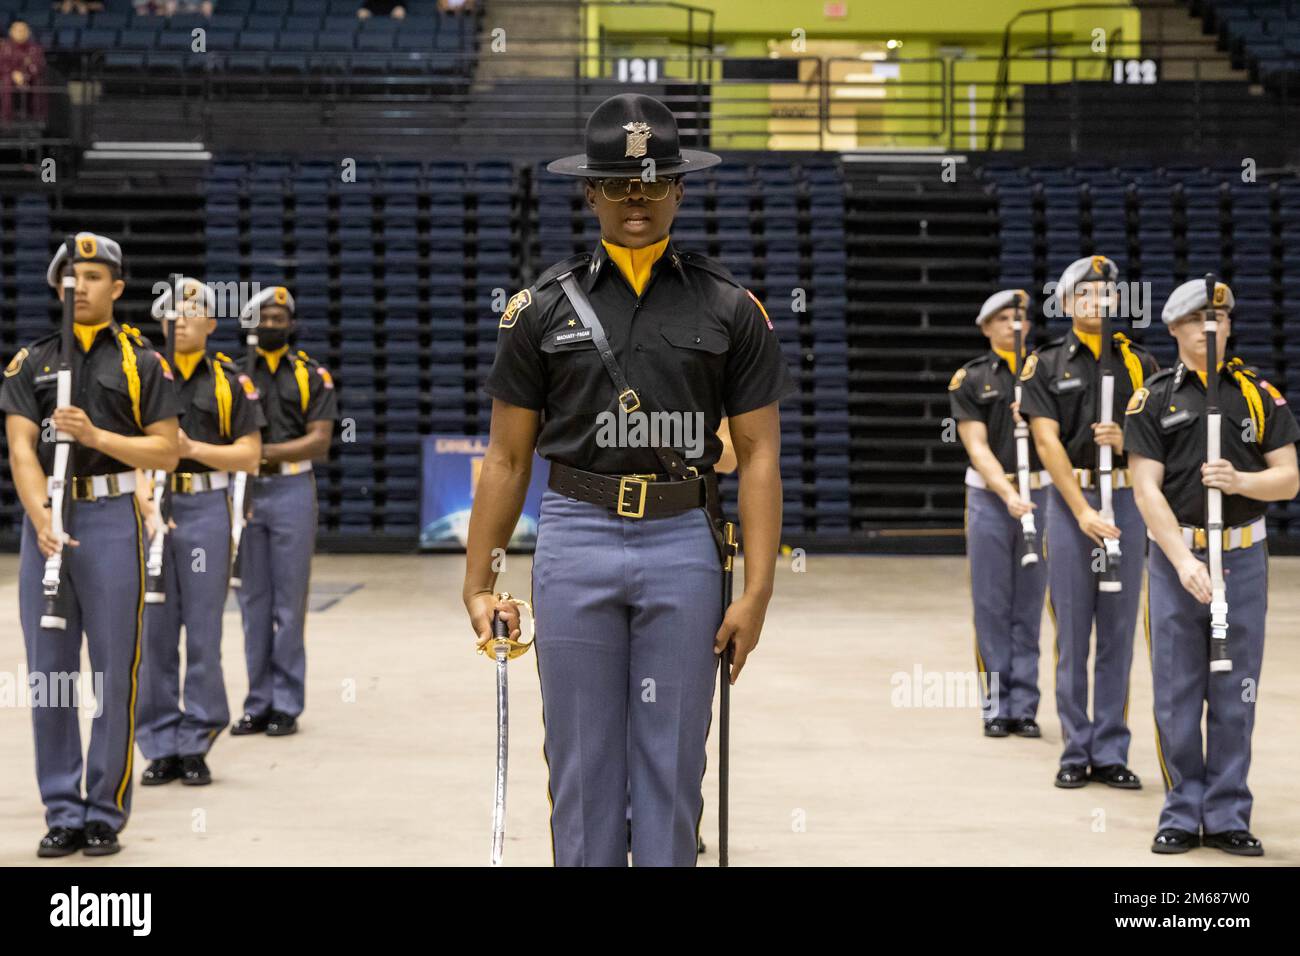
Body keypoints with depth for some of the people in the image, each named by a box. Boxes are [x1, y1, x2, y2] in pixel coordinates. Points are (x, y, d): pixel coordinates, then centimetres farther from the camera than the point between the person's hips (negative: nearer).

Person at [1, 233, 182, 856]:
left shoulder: (142, 363, 5)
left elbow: (166, 453, 1)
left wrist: (96, 435, -14)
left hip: (113, 518, -2)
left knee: (115, 672, -1)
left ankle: (106, 813, 7)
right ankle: (62, 812, 11)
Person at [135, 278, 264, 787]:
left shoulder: (231, 381, 6)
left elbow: (249, 456, 3)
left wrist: (192, 448, -11)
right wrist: (147, 505, -13)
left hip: (207, 510, -1)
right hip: (149, 507, 1)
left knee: (203, 633, 0)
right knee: (154, 631, 2)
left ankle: (196, 745, 7)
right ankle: (161, 747, 9)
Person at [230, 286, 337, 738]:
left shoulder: (312, 375, 4)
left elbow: (320, 441, -4)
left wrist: (268, 452, -16)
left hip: (291, 492, -2)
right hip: (244, 492, 2)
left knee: (289, 602, -2)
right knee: (253, 600, 6)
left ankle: (287, 705, 3)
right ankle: (258, 703, 11)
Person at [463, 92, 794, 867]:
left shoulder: (730, 308, 4)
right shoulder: (543, 307, 6)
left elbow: (760, 454, 1)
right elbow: (508, 458, 7)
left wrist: (757, 592, -7)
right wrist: (479, 584, 2)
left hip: (682, 543, 0)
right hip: (576, 540, 0)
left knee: (673, 763, 5)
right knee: (582, 762, 5)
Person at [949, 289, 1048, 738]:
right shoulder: (969, 379, 2)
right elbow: (977, 446, -6)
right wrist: (1007, 494, -19)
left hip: (1039, 493, 2)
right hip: (989, 496, -2)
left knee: (1029, 606, 4)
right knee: (991, 605, 0)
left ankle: (1025, 706, 8)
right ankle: (996, 705, 5)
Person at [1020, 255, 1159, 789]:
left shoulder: (1139, 363, 10)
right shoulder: (1045, 364, 4)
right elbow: (1048, 443, -4)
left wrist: (1126, 440, -13)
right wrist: (1083, 511, -13)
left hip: (1127, 500, 2)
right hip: (1070, 501, -2)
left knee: (1118, 632, 3)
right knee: (1072, 631, 0)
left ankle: (1112, 752, 9)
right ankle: (1076, 752, 7)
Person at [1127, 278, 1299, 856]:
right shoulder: (1153, 400, 1)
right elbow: (1147, 489, -6)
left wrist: (1239, 481, -17)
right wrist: (1184, 563, -16)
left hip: (1243, 557, 1)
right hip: (1175, 556, -1)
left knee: (1235, 695, 4)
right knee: (1176, 694, 2)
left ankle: (1228, 816, 12)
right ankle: (1183, 814, 11)